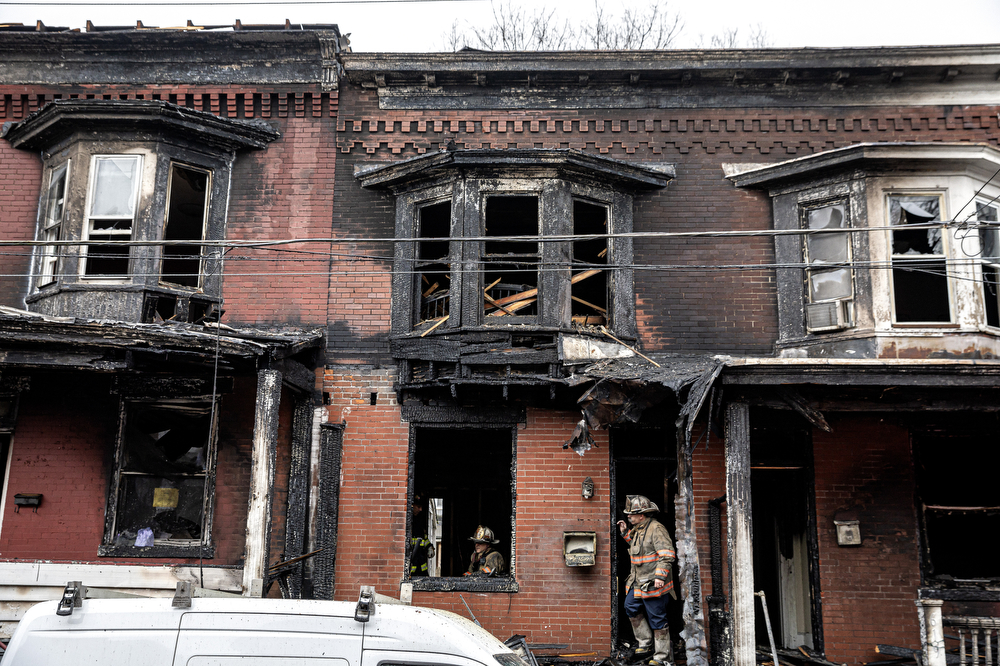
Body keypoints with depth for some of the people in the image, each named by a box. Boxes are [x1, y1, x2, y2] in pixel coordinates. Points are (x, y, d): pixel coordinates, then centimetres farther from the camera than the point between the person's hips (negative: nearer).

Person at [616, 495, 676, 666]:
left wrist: (660, 576, -29)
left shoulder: (656, 528, -17)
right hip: (638, 582, 9)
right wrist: (625, 533, 22)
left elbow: (667, 555, -22)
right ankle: (646, 644, 24)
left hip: (653, 584, -9)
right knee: (631, 608, 11)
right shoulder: (638, 529, 12)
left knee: (657, 619, -2)